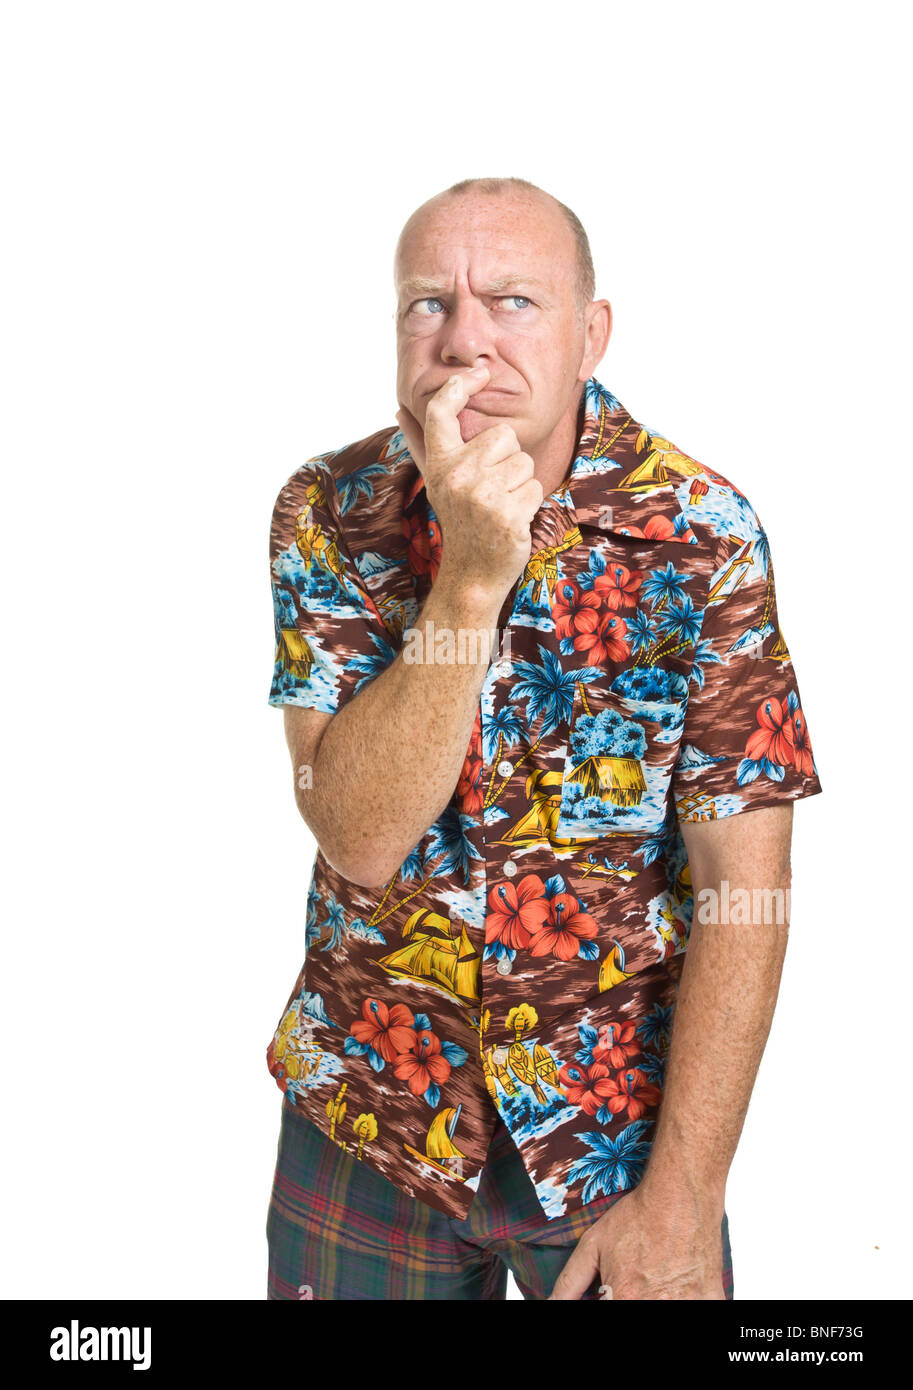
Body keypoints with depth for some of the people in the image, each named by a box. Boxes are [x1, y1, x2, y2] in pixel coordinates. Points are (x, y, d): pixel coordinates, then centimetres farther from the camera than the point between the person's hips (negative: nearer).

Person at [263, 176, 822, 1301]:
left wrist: (683, 1197, -16)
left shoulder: (701, 534, -15)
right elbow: (359, 839, -19)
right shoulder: (328, 515, -10)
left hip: (621, 1115, -1)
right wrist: (472, 573, -30)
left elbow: (745, 886, -14)